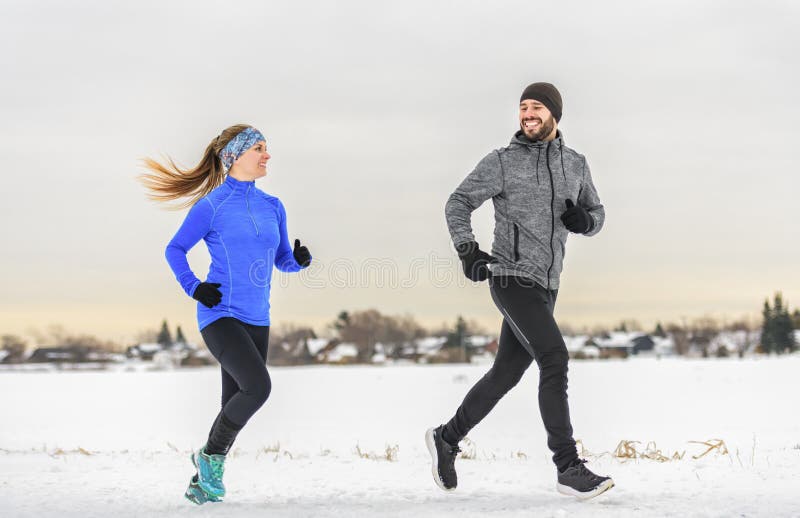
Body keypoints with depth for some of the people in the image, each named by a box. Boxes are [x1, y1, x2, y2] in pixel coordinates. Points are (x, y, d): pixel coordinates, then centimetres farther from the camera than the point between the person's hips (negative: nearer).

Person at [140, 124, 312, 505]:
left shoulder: (273, 207, 12)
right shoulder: (211, 206, -4)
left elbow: (283, 261, 17)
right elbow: (174, 249, 3)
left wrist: (299, 259, -5)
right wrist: (192, 287, -10)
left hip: (256, 319, 6)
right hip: (220, 314, -6)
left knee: (236, 404, 6)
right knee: (258, 386, -23)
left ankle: (202, 481, 21)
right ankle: (210, 457, -1)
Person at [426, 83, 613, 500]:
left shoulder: (575, 165, 11)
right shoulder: (502, 162, -3)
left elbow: (597, 213, 20)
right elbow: (458, 203, 0)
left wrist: (584, 220, -6)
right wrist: (467, 250, -17)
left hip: (546, 286, 6)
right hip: (512, 278, -6)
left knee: (506, 374, 12)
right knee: (555, 360, -19)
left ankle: (446, 439, 29)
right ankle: (568, 467, -17)